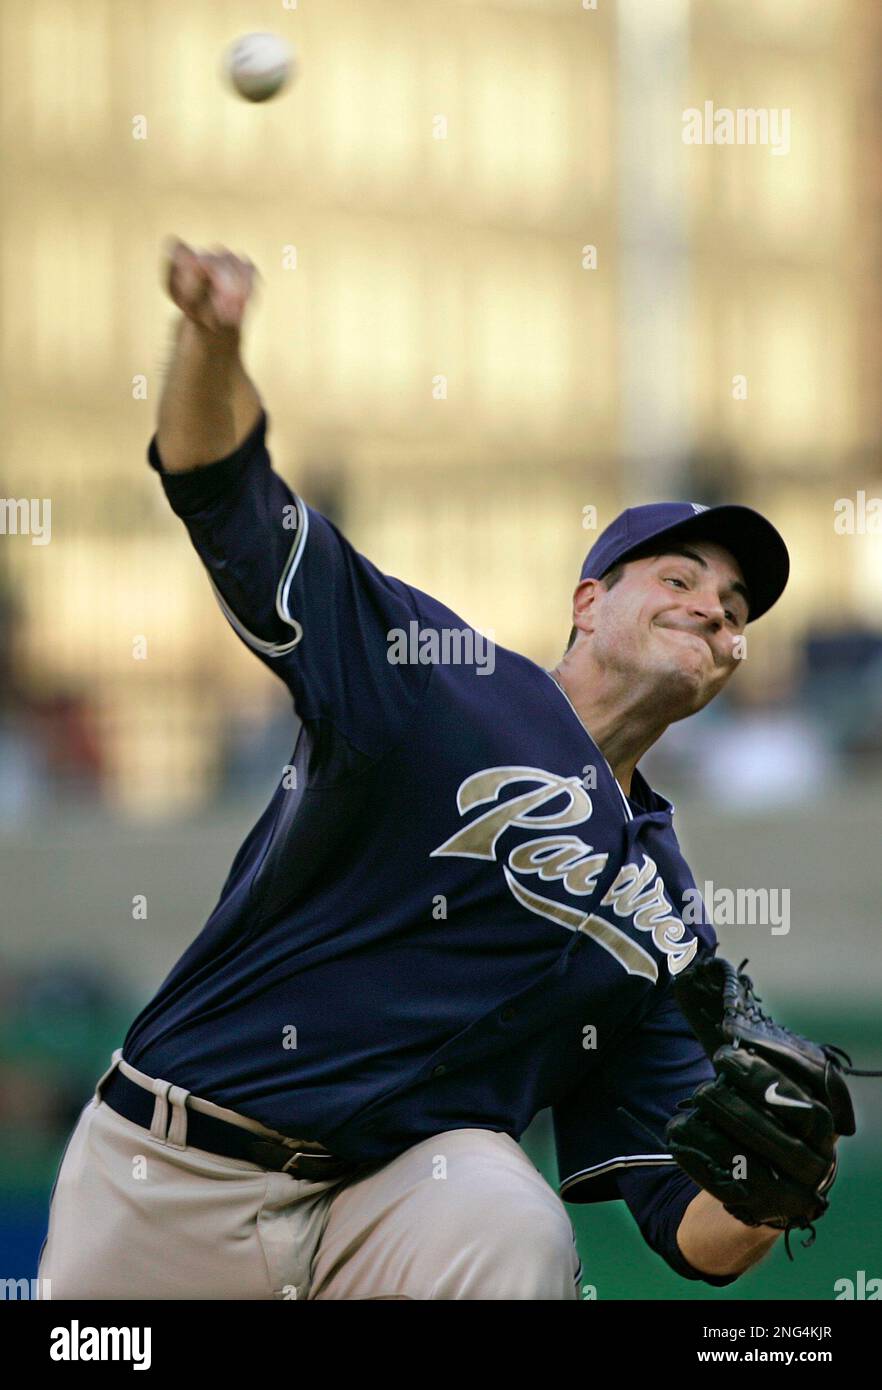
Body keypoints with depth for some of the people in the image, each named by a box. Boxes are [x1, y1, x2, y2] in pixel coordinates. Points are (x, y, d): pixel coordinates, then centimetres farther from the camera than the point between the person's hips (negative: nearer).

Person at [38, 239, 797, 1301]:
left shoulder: (663, 923, 13)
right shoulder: (443, 676, 2)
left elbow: (689, 1227, 9)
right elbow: (222, 488, -6)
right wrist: (213, 340, -27)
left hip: (407, 1183, 1)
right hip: (166, 1177, -1)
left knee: (509, 1224, -31)